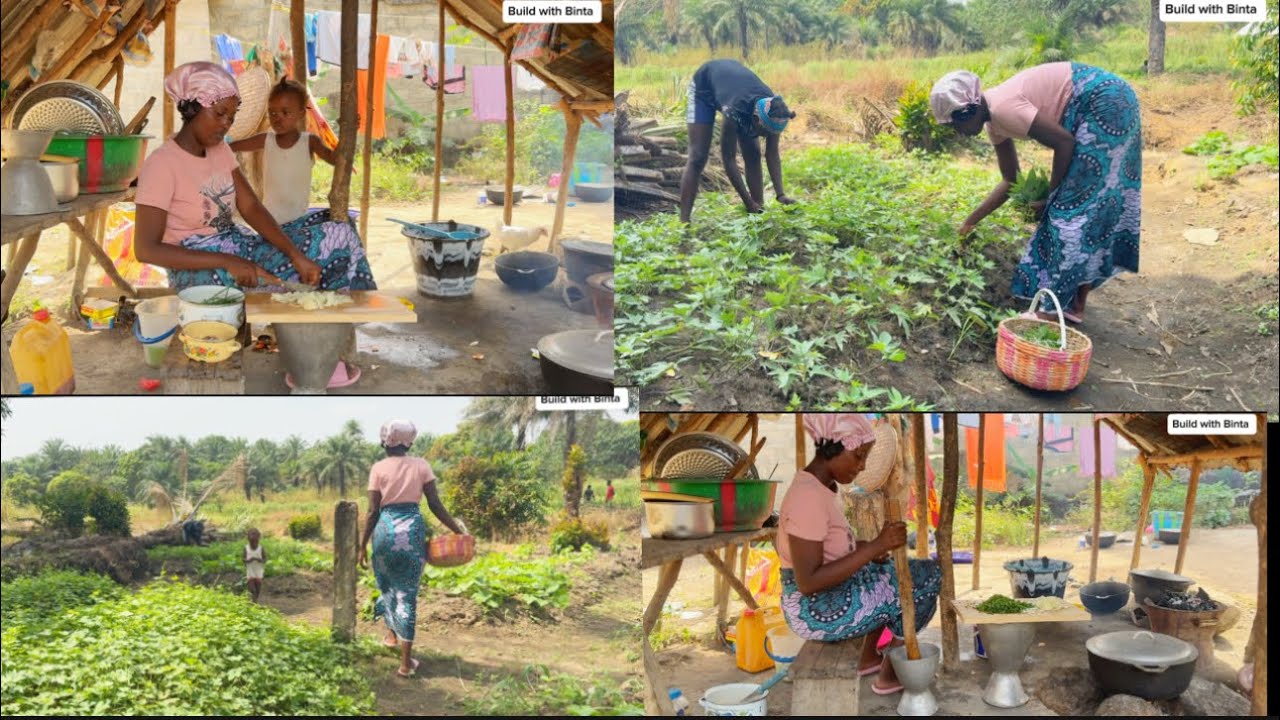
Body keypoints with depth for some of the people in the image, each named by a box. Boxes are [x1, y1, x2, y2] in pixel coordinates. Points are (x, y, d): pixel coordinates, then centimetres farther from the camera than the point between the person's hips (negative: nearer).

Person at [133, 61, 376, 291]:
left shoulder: (220, 149, 7)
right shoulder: (161, 164, -16)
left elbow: (251, 207, 1)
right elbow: (146, 249, -21)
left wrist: (296, 255, -16)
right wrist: (227, 262, -28)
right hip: (197, 266, -8)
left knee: (340, 236, -4)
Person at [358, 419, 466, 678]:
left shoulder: (379, 468, -1)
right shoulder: (421, 465, 2)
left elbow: (373, 511, -3)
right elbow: (435, 504, -2)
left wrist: (363, 545, 4)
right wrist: (458, 530, 6)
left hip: (386, 528, 0)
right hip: (413, 528, 0)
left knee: (387, 584, 25)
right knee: (408, 592, 4)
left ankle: (392, 634, 43)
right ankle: (406, 661, 1)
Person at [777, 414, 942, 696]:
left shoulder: (822, 486, 4)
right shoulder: (808, 497, -26)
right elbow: (808, 582, -29)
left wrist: (871, 549, -1)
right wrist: (874, 547, -28)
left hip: (830, 596, 9)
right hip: (816, 612, -9)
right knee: (927, 578, 0)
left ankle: (868, 657, 28)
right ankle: (890, 674, 12)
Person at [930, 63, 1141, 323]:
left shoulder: (1002, 107, -21)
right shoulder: (993, 122, 7)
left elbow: (1064, 142, -20)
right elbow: (1011, 181, 17)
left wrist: (1051, 195, -11)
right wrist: (972, 220, 19)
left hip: (1106, 103, -10)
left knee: (1076, 202, -9)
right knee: (1085, 199, 10)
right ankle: (1074, 303, 14)